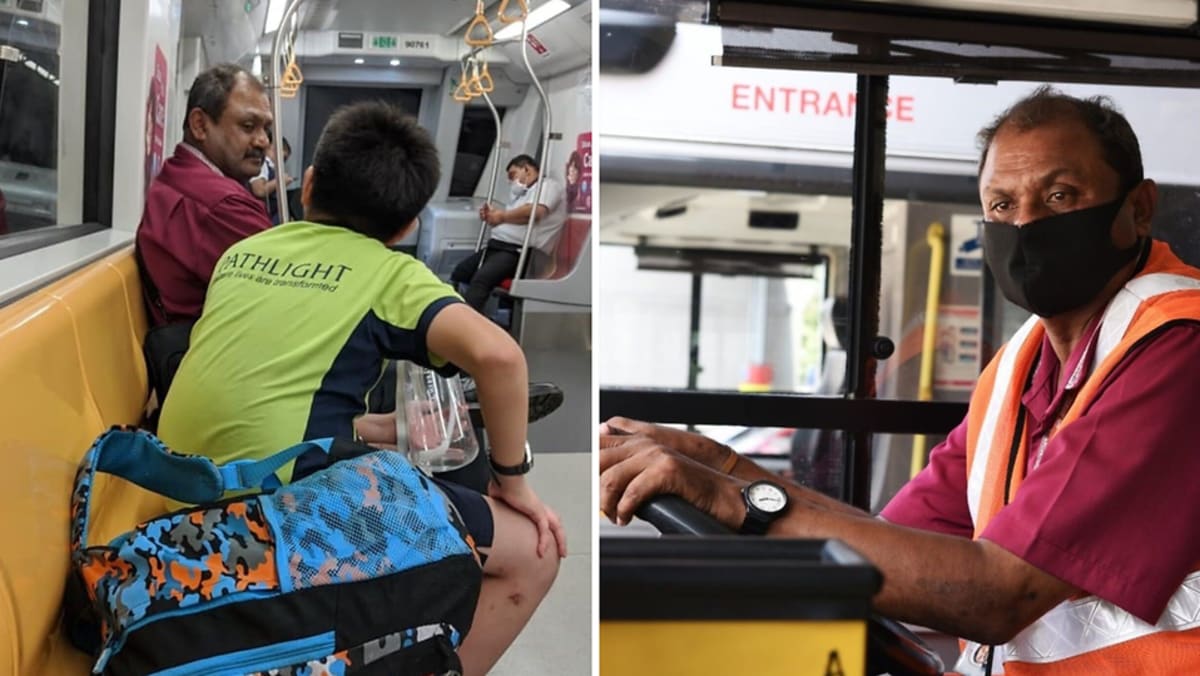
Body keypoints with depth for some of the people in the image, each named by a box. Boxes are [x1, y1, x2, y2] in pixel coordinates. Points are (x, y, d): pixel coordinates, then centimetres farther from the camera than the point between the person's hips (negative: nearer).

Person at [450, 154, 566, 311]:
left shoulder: (548, 185, 1)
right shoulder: (522, 193, 30)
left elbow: (535, 212, -18)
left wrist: (503, 216, -8)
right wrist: (492, 215, 7)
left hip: (519, 252, -10)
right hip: (496, 246, 10)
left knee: (481, 279, -29)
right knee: (459, 272, 0)